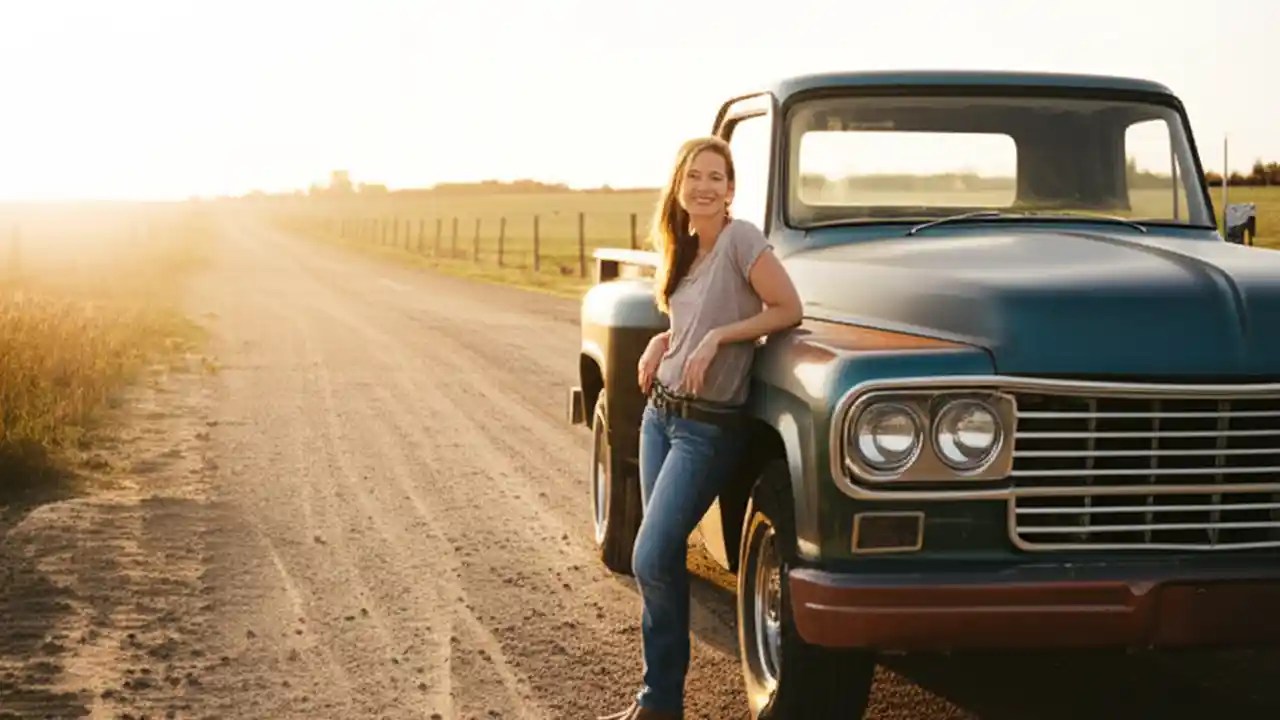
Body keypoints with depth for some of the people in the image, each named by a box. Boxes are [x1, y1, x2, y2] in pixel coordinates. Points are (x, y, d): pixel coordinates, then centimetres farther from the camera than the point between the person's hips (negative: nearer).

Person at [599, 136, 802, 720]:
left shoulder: (740, 237, -12)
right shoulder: (685, 250, 11)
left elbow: (788, 309, -15)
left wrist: (717, 337, -19)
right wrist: (661, 341, 4)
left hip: (707, 427, -7)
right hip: (660, 412, 7)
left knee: (651, 561, -11)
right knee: (663, 561, 8)